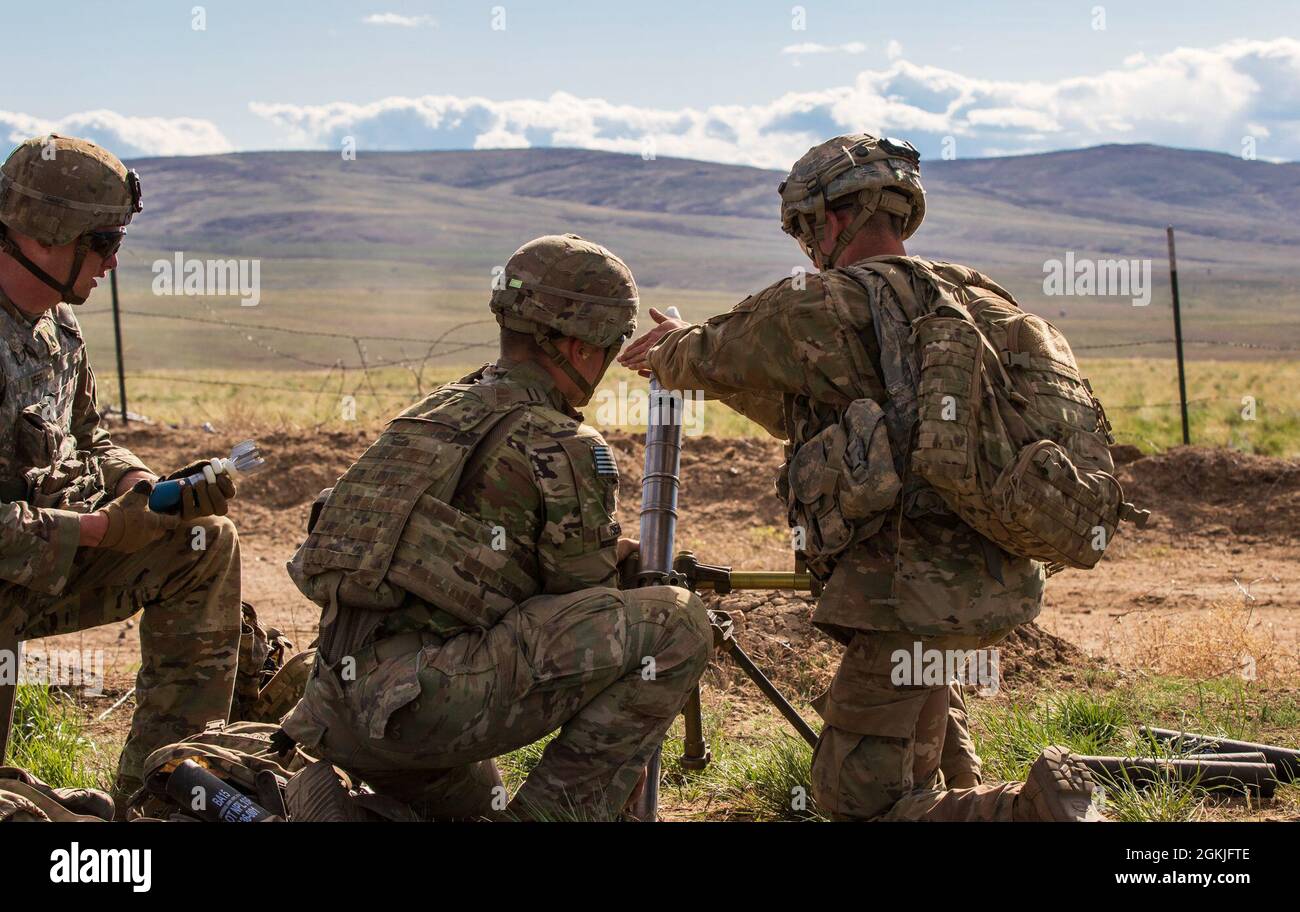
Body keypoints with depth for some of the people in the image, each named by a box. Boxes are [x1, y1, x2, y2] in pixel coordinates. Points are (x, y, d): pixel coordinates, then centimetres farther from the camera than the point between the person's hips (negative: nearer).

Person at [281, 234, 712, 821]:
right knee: (676, 625, -7)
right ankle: (555, 814, -7)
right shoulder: (563, 447, -4)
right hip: (428, 698, -9)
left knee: (476, 808, 38)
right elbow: (584, 601, 4)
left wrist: (605, 552, 34)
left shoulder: (434, 411, 21)